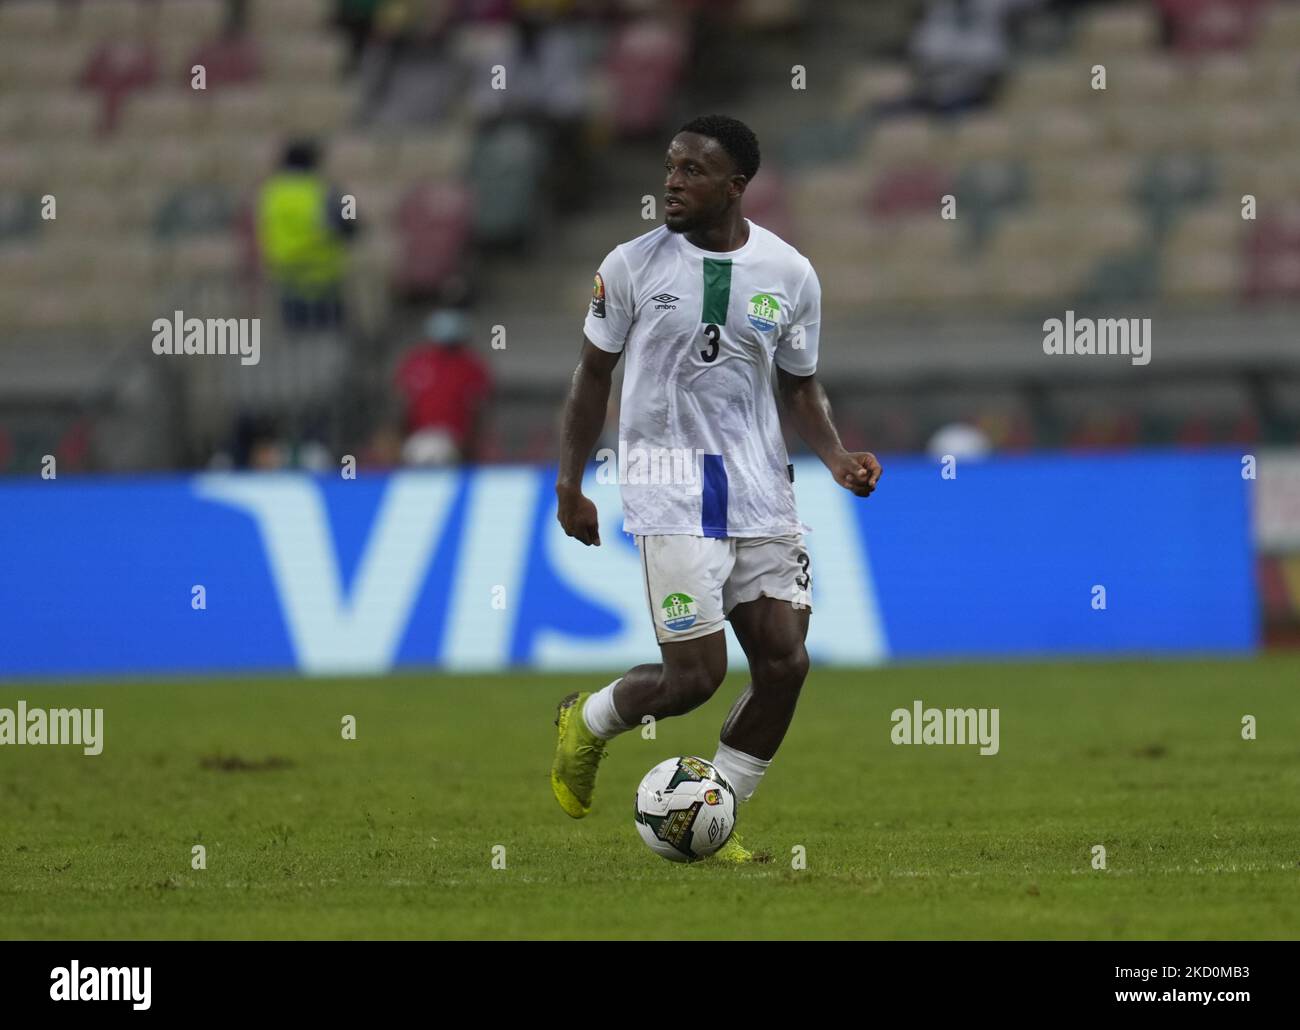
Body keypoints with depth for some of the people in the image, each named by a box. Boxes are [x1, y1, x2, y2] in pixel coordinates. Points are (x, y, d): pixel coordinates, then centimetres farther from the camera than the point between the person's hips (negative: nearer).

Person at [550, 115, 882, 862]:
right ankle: (587, 722, 21)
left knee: (785, 665, -2)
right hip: (674, 499, -3)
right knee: (696, 675, -10)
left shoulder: (790, 274, 3)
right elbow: (595, 373, 7)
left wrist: (835, 455, -5)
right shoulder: (632, 265, -2)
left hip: (763, 494, 3)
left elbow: (800, 384, 13)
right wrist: (569, 485, 6)